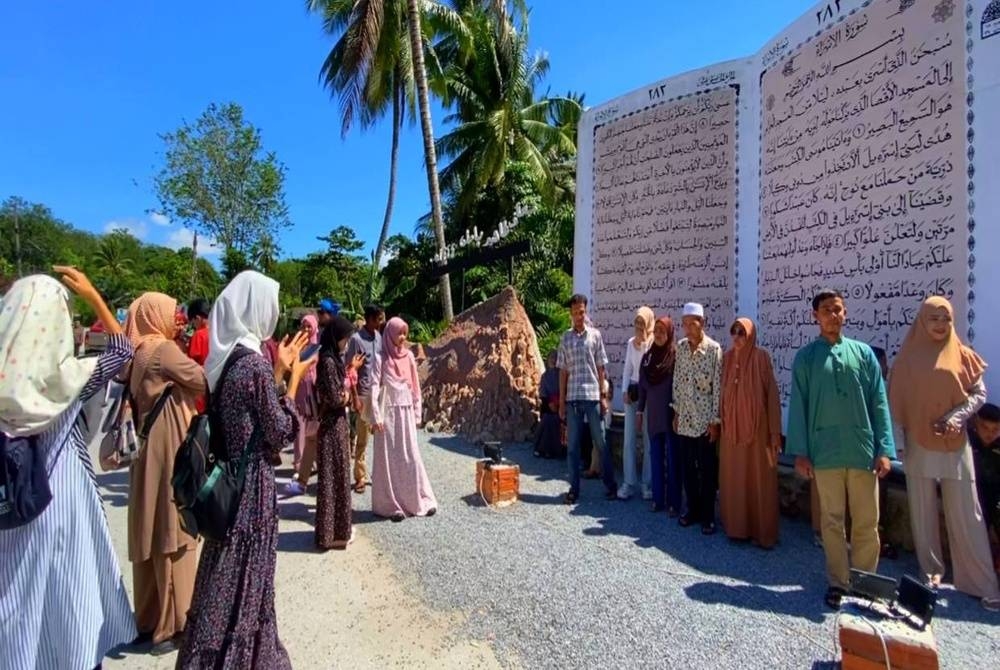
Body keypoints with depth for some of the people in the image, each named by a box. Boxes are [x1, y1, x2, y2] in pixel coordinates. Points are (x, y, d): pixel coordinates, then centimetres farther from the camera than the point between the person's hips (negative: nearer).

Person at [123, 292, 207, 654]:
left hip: (150, 450, 9)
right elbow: (205, 381, -15)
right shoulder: (162, 349, -14)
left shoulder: (139, 352, 12)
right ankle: (170, 625, 13)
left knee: (152, 533, 16)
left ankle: (149, 617, 29)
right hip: (169, 452, -9)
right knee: (172, 534, 1)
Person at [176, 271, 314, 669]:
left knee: (225, 572, 23)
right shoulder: (255, 363, -22)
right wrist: (293, 378, -10)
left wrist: (279, 369, 10)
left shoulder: (225, 356, 4)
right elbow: (278, 433, -16)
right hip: (252, 482, -9)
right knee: (244, 577, 9)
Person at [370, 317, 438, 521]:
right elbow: (374, 388, -10)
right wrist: (376, 417, -16)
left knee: (411, 457, 8)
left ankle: (420, 501, 17)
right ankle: (390, 505, 13)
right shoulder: (381, 358, -6)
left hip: (406, 413, 4)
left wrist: (417, 412, 9)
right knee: (389, 459, 3)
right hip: (388, 413, -4)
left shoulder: (408, 356, 7)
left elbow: (415, 386, 11)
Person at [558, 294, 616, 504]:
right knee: (573, 446, 7)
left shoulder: (595, 335, 3)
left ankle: (611, 485, 18)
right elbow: (563, 371, 7)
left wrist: (603, 396, -1)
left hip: (593, 397, -1)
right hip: (572, 398, 2)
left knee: (601, 443, 6)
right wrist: (561, 401, 4)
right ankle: (574, 488, 16)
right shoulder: (565, 338, 6)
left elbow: (601, 368, 4)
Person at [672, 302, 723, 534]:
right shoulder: (681, 347, 5)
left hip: (704, 420, -4)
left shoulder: (714, 349, -10)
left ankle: (708, 516, 19)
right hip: (684, 419, 5)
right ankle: (693, 509, 28)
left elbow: (718, 387, -10)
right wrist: (676, 412, 9)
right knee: (688, 468, 13)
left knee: (707, 470, 6)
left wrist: (715, 421, -11)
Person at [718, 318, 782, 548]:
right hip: (731, 427, 4)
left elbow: (771, 394, -8)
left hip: (756, 426, -4)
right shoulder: (727, 358, 5)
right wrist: (721, 421, 7)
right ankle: (736, 526, 23)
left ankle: (762, 531, 16)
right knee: (733, 477, 10)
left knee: (758, 478, 4)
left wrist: (774, 432, -10)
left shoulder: (761, 358, -8)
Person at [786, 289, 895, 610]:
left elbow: (879, 403, 3)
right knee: (832, 521, 9)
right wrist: (800, 452, -4)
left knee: (867, 522, 10)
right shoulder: (805, 357, 1)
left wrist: (884, 449, -3)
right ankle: (838, 582, 23)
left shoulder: (863, 352, 5)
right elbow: (798, 405, 0)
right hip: (825, 453, -1)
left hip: (863, 451, 1)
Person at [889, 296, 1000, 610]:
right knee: (923, 512, 7)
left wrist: (957, 416, -13)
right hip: (918, 444, 0)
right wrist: (899, 442, -4)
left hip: (955, 445, 1)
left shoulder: (962, 355, 4)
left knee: (966, 515, 2)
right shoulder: (908, 357, 1)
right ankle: (931, 572, 20)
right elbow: (896, 401, 0)